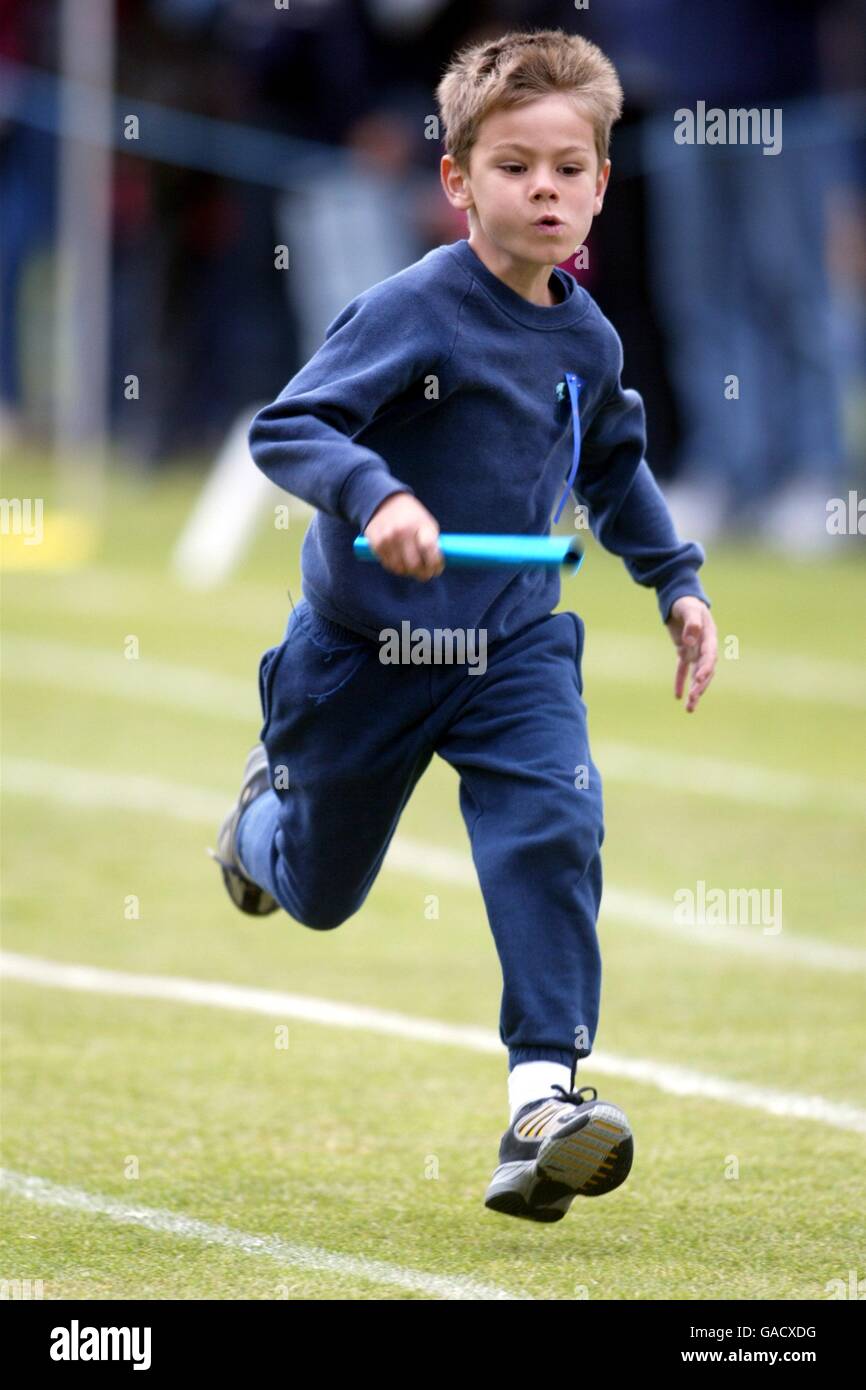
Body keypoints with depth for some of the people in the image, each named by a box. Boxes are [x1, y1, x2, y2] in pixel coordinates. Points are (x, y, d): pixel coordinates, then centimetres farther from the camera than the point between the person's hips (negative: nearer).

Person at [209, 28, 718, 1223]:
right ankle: (270, 808, 54)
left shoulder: (588, 340, -1)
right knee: (320, 894, 16)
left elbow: (614, 468, 20)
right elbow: (285, 428, -27)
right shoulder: (415, 311, -21)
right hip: (365, 647, -3)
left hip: (513, 643, 3)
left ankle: (546, 1094, -23)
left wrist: (677, 583, 15)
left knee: (556, 828, -22)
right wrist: (373, 496, -43)